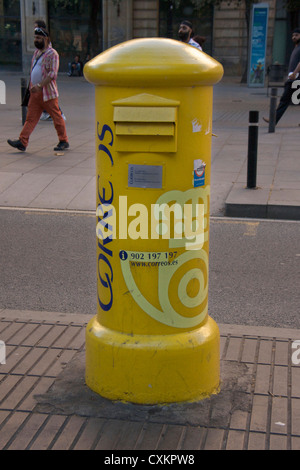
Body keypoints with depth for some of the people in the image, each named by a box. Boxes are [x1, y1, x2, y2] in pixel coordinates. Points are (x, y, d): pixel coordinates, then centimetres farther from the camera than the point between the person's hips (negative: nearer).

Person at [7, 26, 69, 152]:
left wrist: (39, 85, -25)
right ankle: (22, 142, -2)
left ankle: (64, 141, 13)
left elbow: (52, 74, -20)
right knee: (31, 117, 2)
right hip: (35, 92, 8)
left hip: (48, 92, -8)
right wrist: (31, 85, 16)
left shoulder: (52, 54, -11)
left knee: (57, 117, 2)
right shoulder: (36, 52, 15)